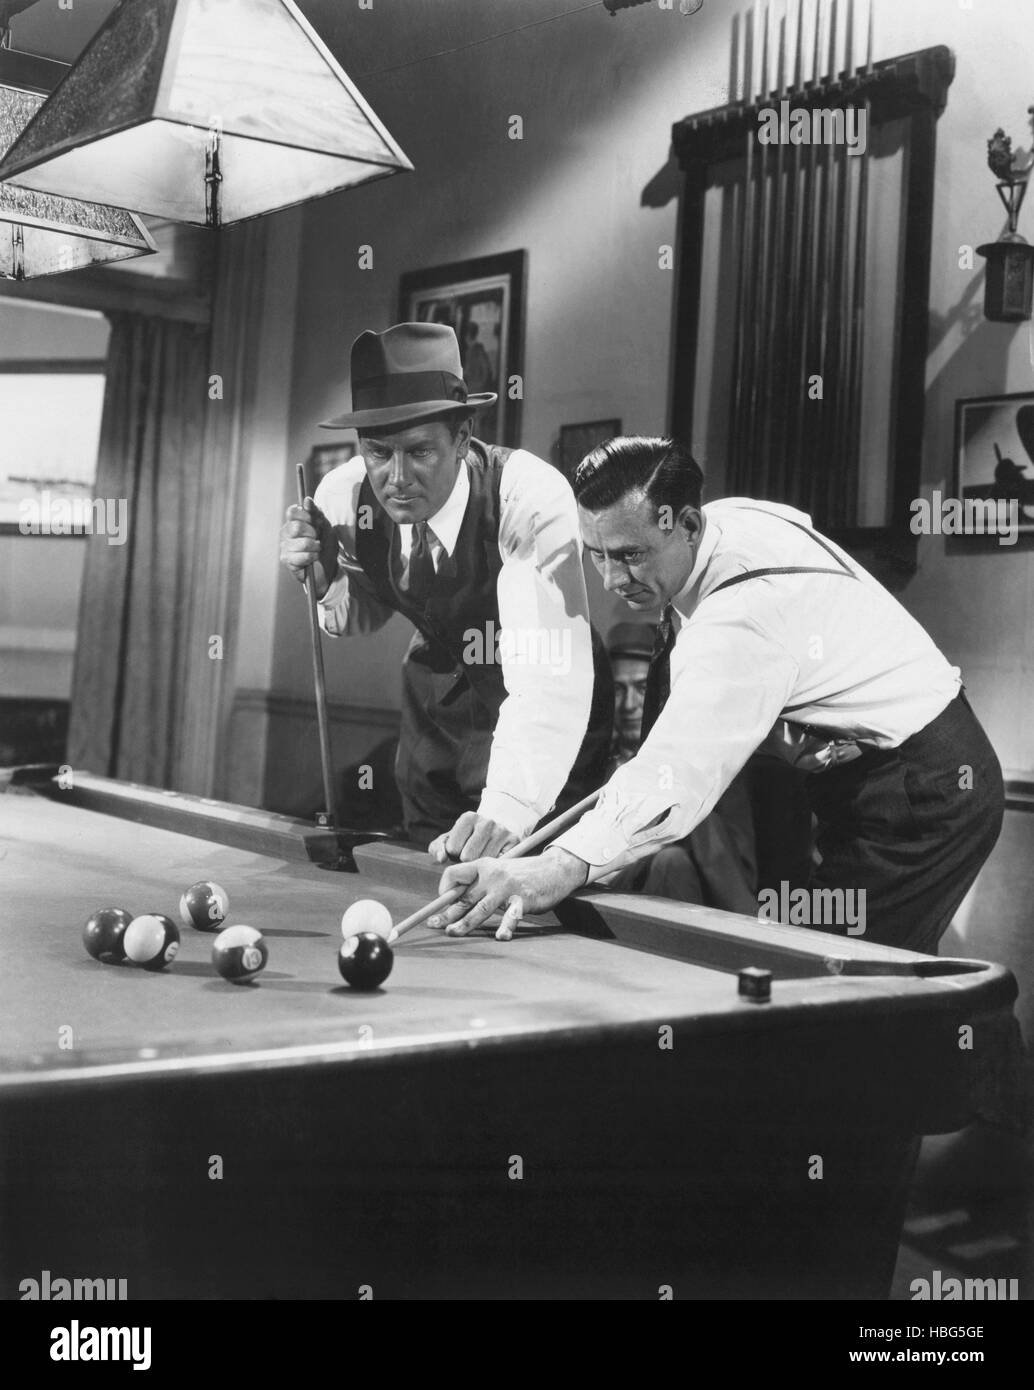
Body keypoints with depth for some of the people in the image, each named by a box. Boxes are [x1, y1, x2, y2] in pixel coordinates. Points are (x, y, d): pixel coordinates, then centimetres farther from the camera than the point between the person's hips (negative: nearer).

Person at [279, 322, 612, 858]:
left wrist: (508, 808, -58)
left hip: (545, 711, -4)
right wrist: (324, 581, -20)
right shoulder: (342, 497, -17)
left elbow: (547, 672, -44)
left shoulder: (533, 498, -34)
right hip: (438, 698, 5)